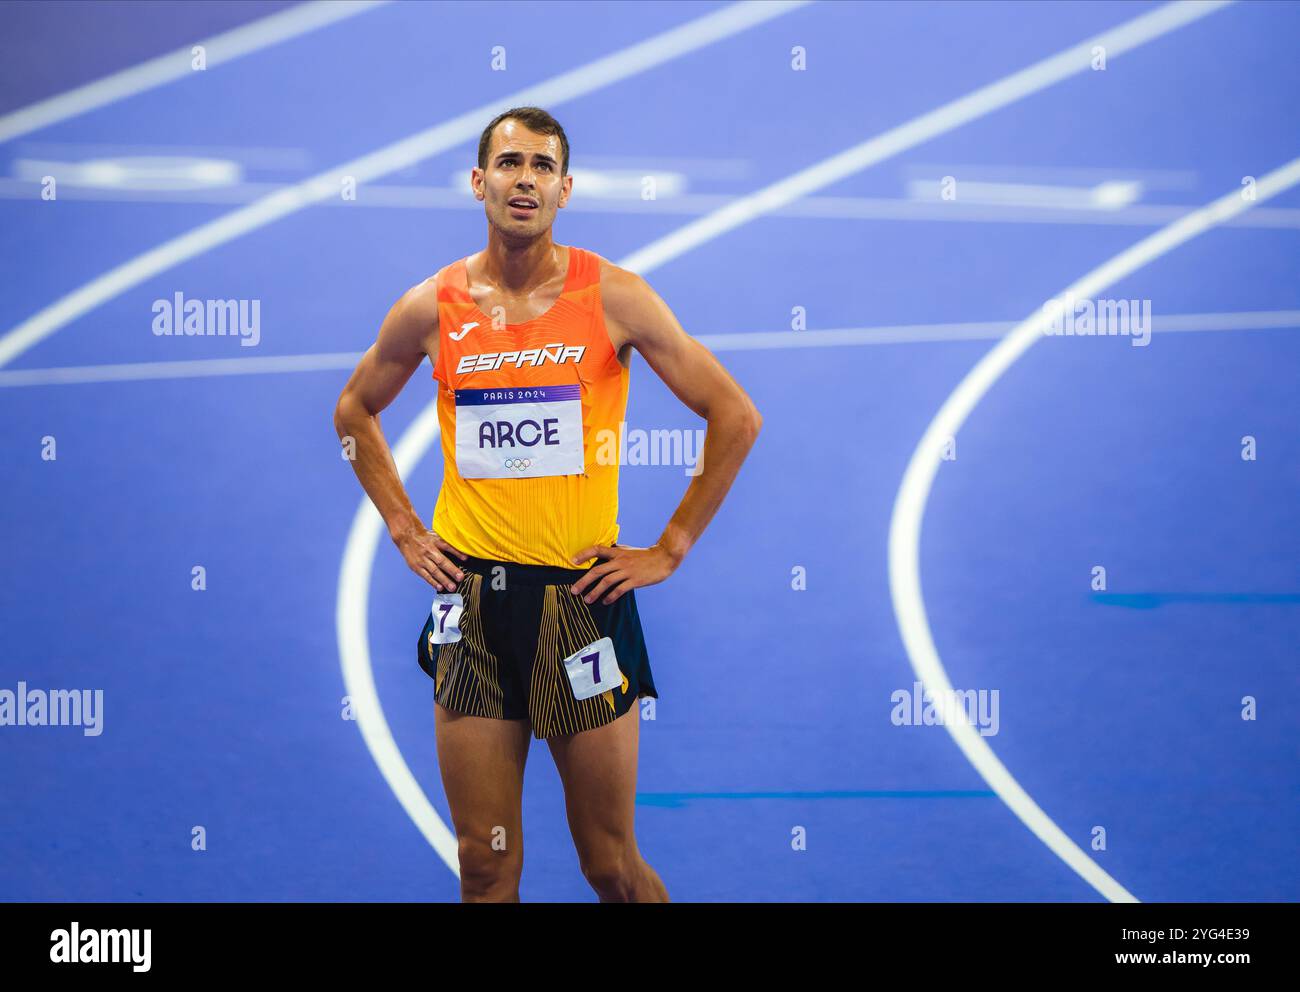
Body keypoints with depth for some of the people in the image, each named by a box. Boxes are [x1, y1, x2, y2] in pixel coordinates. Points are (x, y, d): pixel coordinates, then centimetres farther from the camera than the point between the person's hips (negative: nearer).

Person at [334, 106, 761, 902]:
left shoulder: (613, 297, -4)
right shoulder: (432, 309, 3)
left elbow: (737, 418, -2)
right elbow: (356, 412, 21)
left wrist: (671, 548, -3)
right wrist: (403, 528, 11)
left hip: (582, 595, -2)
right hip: (471, 599, 2)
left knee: (612, 864, 5)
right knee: (486, 866, 7)